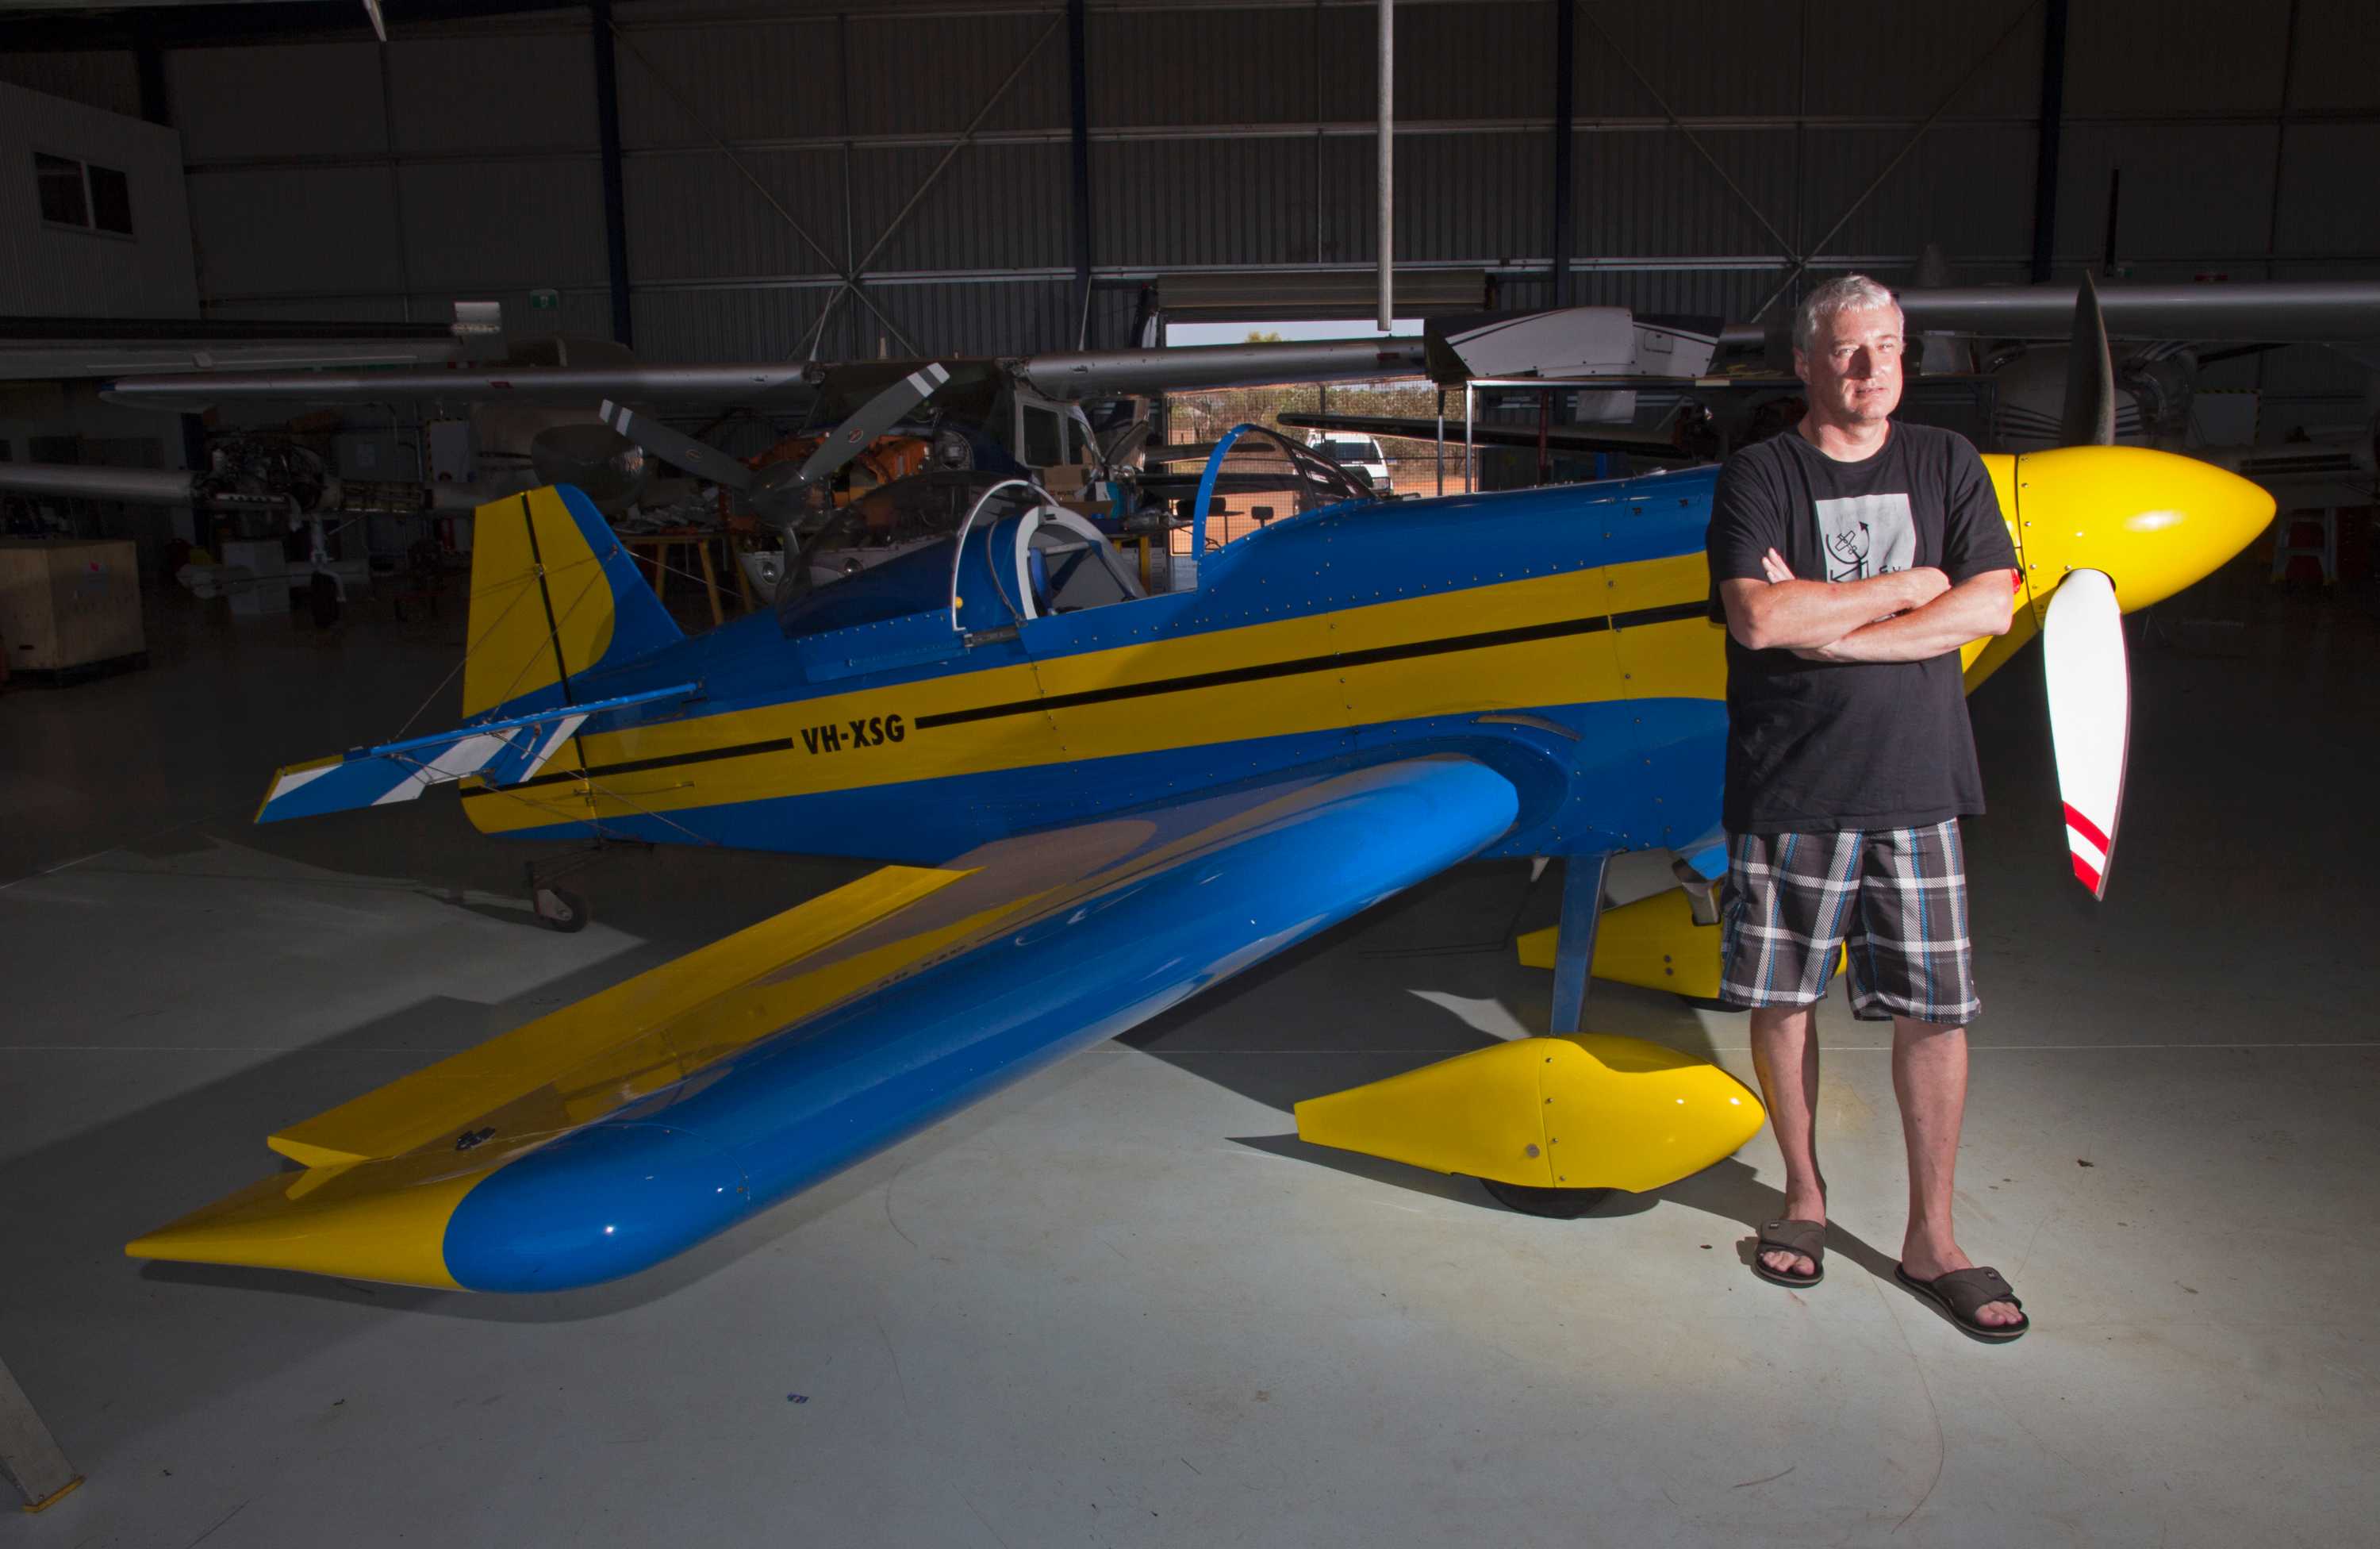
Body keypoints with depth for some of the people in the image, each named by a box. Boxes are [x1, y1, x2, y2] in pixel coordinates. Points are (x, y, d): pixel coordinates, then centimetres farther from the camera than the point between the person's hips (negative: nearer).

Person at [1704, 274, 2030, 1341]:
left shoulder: (1945, 465, 9)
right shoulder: (1759, 475, 0)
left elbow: (1990, 608, -3)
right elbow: (1758, 618, -15)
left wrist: (1830, 630, -12)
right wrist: (1907, 585, -7)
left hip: (1915, 787, 2)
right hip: (1785, 792, -2)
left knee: (1935, 1010, 3)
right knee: (1780, 1000, 7)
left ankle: (1931, 1237, 16)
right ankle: (1803, 1194, 27)